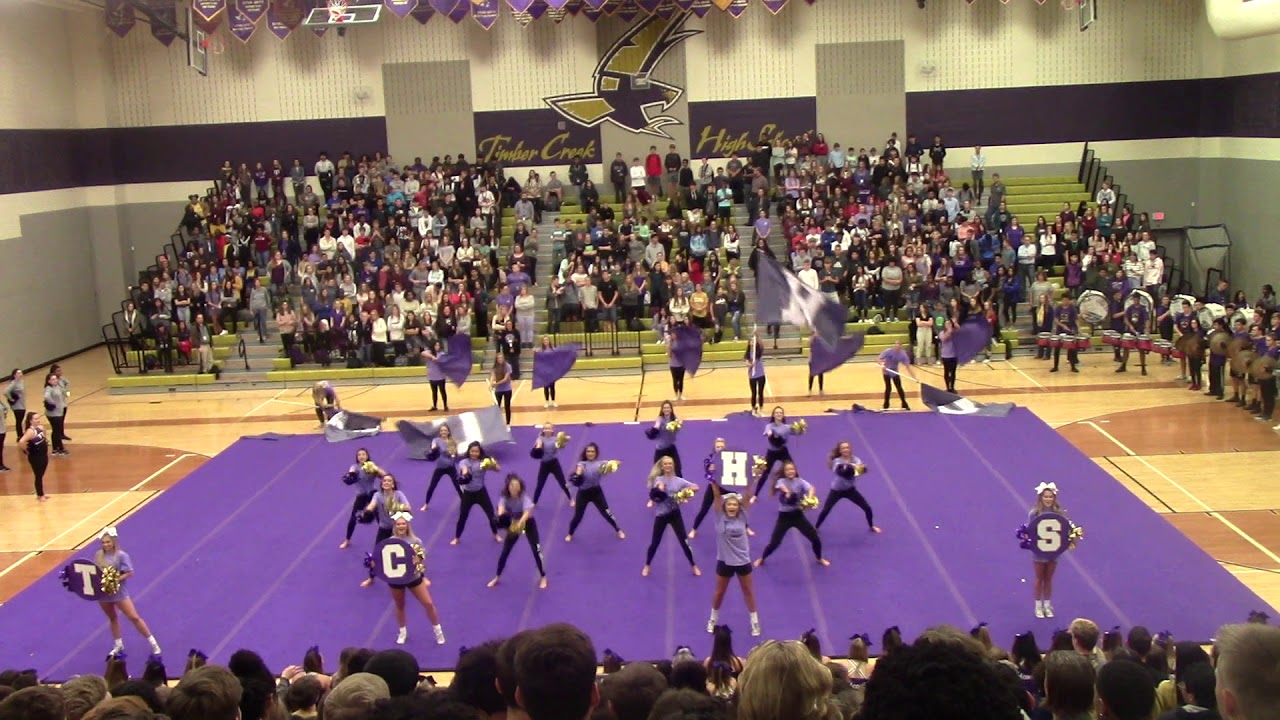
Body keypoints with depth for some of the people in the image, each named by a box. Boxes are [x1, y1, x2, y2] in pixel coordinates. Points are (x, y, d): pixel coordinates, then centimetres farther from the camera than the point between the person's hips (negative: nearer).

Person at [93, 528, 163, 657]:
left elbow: (130, 573, -14)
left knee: (134, 617, -7)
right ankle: (118, 645, 34)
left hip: (118, 591, -5)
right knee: (112, 618, 20)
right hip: (103, 592, 5)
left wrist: (117, 579, -24)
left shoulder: (121, 555, -13)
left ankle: (153, 643, 2)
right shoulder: (98, 555, 2)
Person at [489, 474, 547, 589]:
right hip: (513, 524, 3)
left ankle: (543, 577, 11)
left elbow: (527, 512, -47)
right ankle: (497, 578, 23)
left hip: (528, 523, -3)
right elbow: (501, 508, -41)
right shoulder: (504, 497, -23)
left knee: (536, 550, -8)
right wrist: (501, 515, -65)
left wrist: (520, 522, -66)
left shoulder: (524, 496, -32)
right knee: (505, 551, 4)